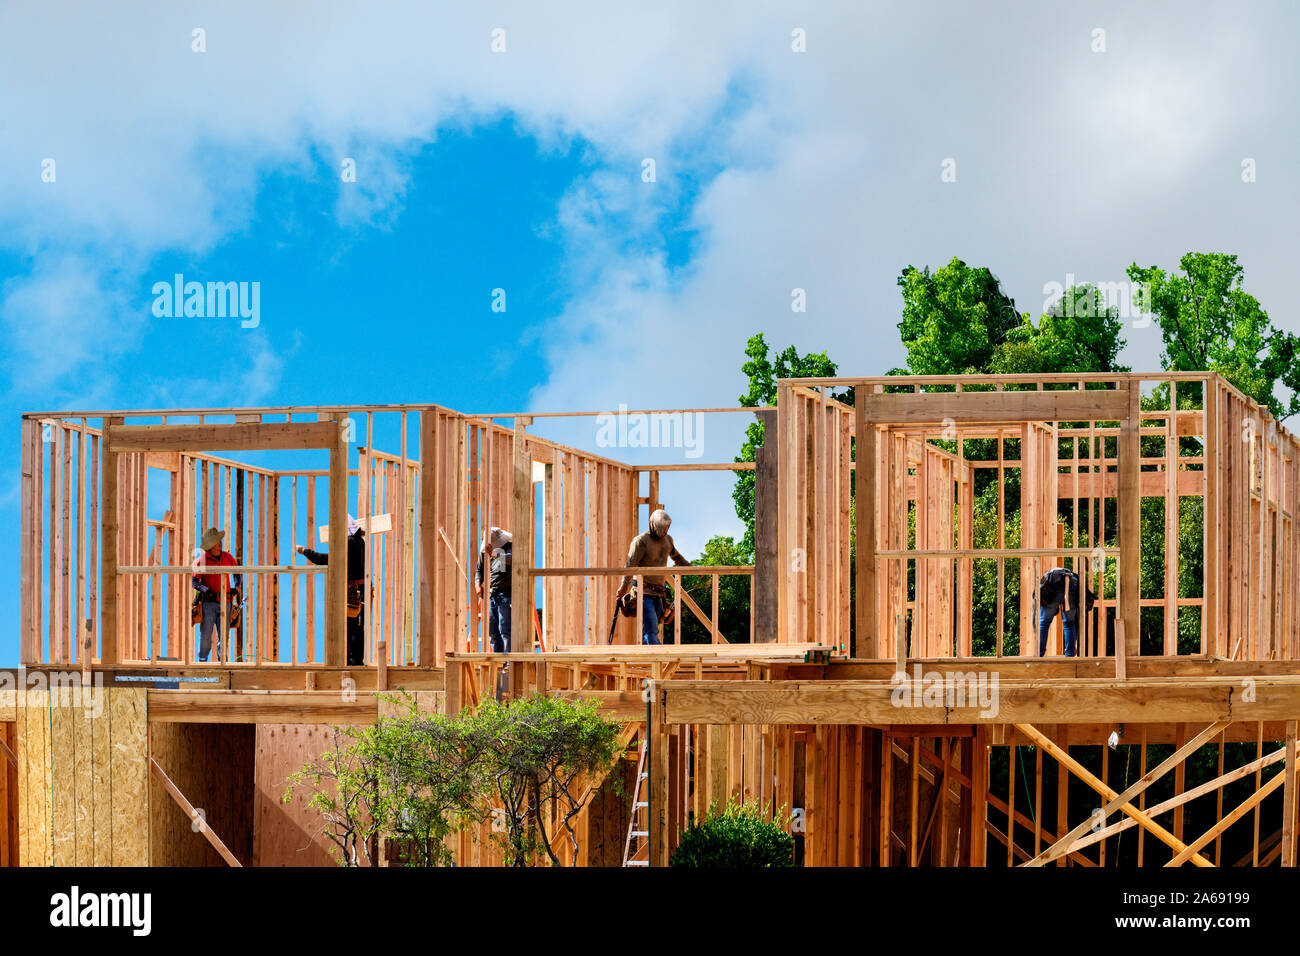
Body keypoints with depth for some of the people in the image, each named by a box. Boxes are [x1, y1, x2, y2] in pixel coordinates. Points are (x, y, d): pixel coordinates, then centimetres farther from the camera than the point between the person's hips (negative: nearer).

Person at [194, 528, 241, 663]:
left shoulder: (228, 557, 8)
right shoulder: (203, 559, -3)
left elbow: (237, 573, 23)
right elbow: (194, 581, -4)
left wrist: (236, 587, 7)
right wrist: (206, 591, -18)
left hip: (225, 602, 3)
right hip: (208, 602, -3)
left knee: (223, 635, 4)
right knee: (206, 634, -4)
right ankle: (203, 659, 2)